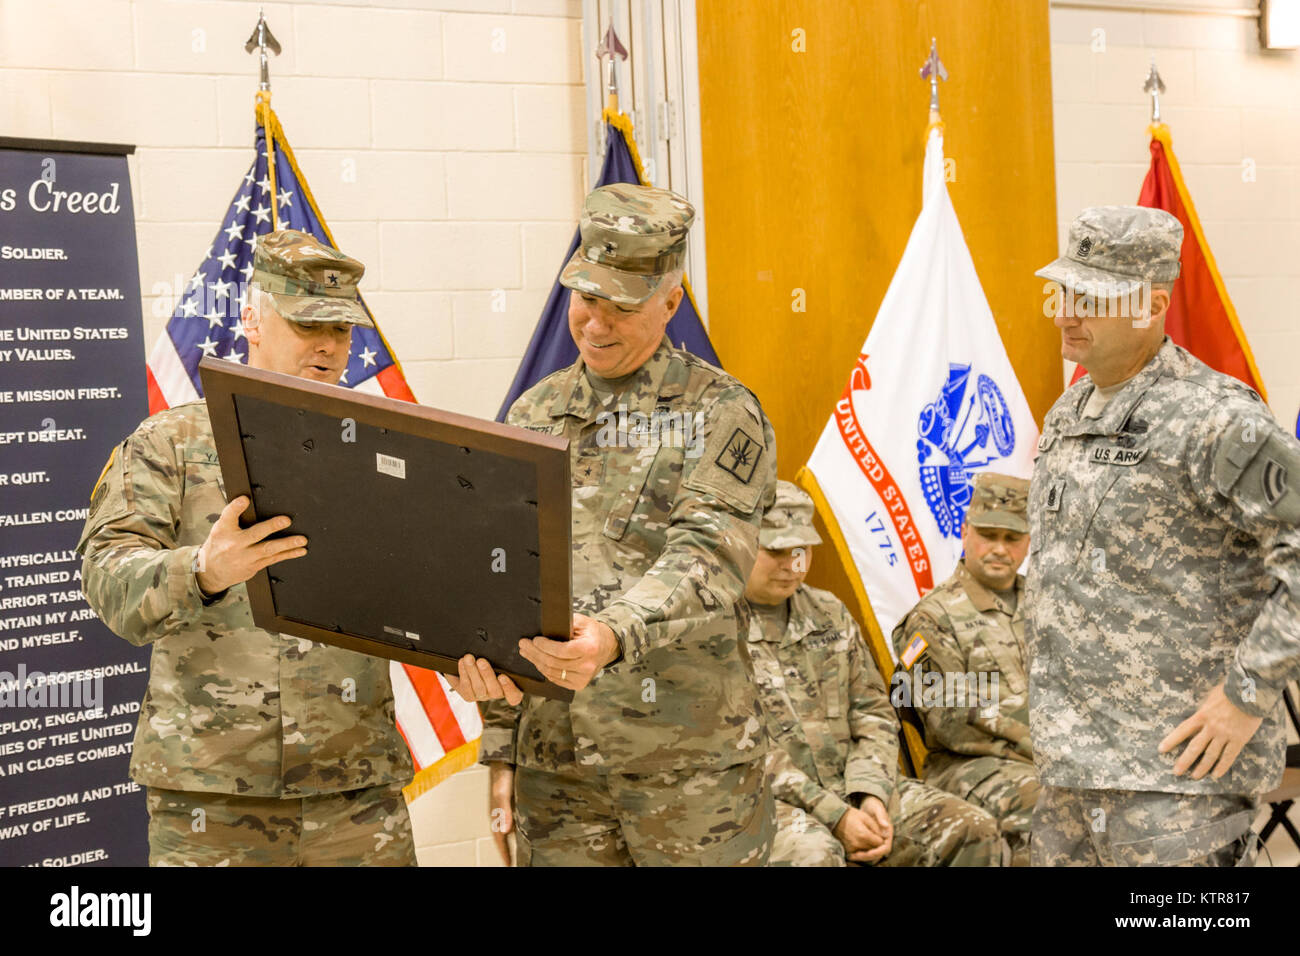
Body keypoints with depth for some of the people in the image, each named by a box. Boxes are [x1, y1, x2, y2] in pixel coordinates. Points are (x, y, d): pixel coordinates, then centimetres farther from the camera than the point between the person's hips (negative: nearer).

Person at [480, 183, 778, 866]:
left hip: (690, 763, -3)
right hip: (553, 761, 4)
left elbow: (706, 563, -17)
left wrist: (614, 633, -36)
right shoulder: (532, 418, 11)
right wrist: (499, 748, 9)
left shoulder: (721, 413, -2)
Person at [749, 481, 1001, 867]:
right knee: (809, 853, -39)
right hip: (762, 802, -6)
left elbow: (872, 712, 15)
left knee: (973, 831, -9)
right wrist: (835, 817, -18)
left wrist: (871, 796, -4)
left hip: (849, 788, 7)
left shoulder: (829, 614, 14)